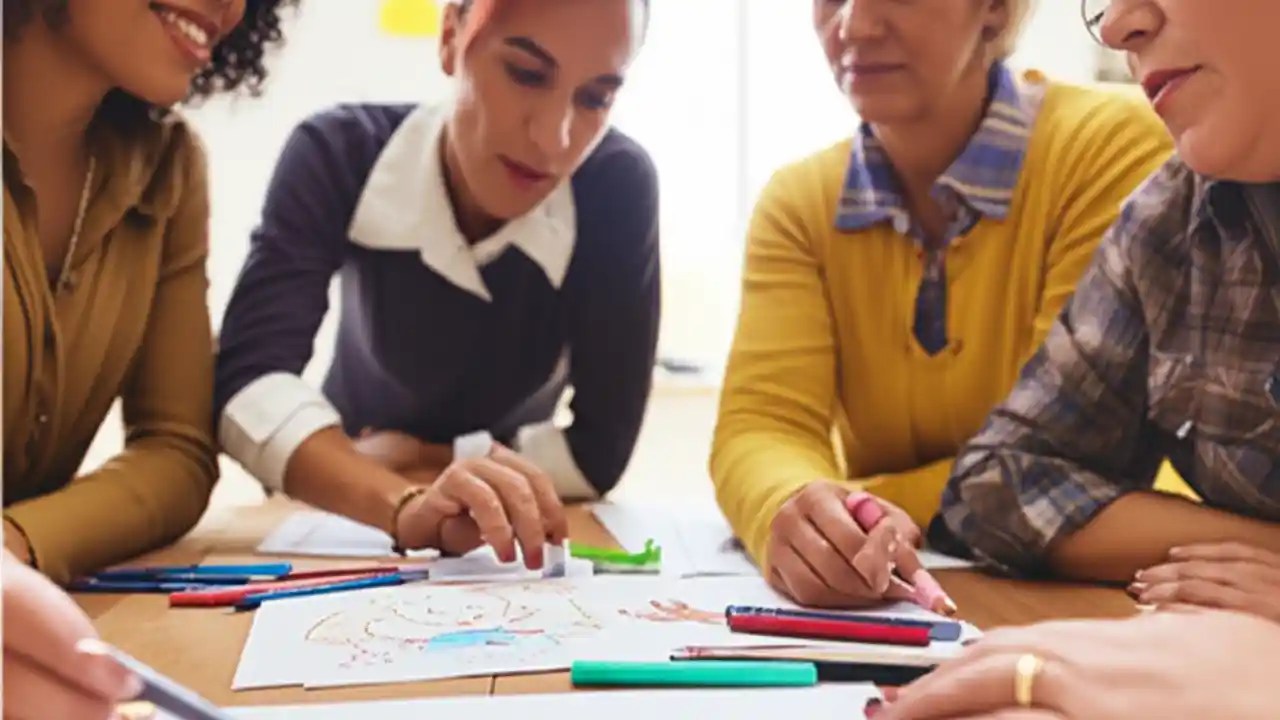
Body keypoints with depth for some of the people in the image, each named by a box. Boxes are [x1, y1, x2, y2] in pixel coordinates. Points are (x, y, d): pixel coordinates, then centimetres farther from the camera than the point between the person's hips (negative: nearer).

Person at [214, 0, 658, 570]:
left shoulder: (619, 185, -19)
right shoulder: (338, 156, -17)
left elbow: (601, 448, -17)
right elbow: (248, 384, -29)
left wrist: (411, 459, -13)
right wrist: (404, 504, -43)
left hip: (515, 548, 0)